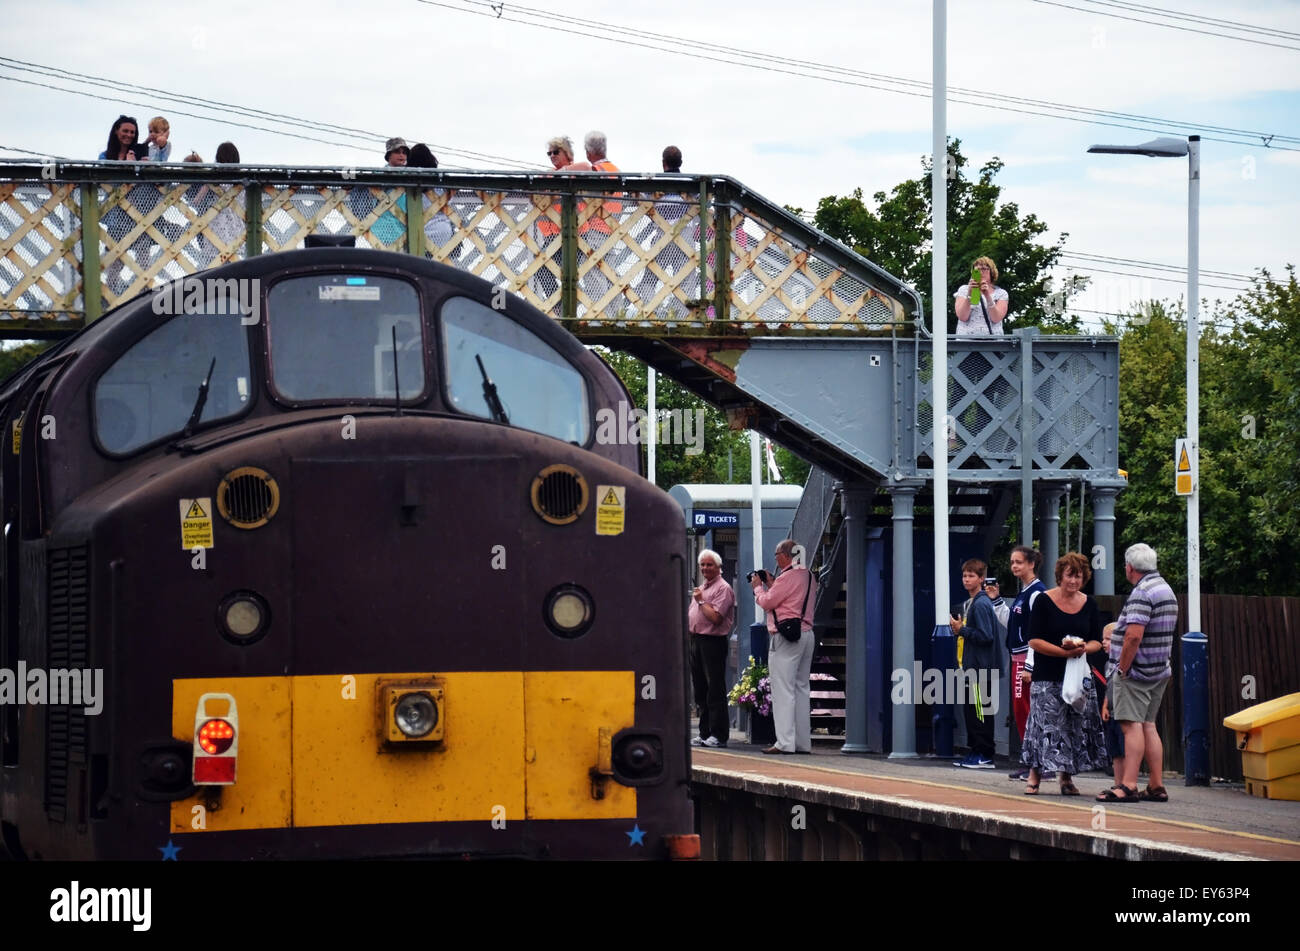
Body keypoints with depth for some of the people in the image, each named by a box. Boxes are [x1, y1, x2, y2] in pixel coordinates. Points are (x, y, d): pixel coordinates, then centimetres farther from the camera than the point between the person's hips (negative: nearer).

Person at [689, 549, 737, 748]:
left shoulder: (723, 588, -8)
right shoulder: (701, 588, 20)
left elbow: (716, 617, -19)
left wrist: (701, 601, -11)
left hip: (713, 642, -9)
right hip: (696, 640, 9)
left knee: (715, 690, -8)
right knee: (700, 690, 11)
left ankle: (718, 735, -8)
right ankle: (705, 733, 16)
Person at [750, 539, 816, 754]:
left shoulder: (787, 577, -13)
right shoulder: (809, 576, 14)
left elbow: (766, 602, -9)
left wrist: (758, 586, 9)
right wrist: (770, 584, 22)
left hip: (785, 636, -9)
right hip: (806, 633, 9)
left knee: (783, 690, -7)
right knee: (802, 688, 12)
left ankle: (785, 742, -11)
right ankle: (803, 742, 13)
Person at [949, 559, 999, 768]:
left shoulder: (981, 604, -13)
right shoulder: (968, 604, 17)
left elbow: (986, 635, -19)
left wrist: (962, 630, -14)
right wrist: (959, 629, 6)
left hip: (981, 667, -10)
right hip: (970, 665, 10)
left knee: (980, 710, -7)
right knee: (971, 710, 12)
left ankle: (984, 756, -4)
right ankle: (975, 752, 17)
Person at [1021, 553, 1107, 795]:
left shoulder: (1089, 605, 10)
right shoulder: (1044, 601, -3)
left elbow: (1097, 641, 12)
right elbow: (1034, 641, -7)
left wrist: (1083, 648, -11)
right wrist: (1064, 651, -18)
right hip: (1048, 676, -4)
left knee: (1077, 725, 1)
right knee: (1046, 723, -8)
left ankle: (1066, 776, 10)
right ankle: (1034, 775, -1)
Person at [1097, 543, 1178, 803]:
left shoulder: (1142, 592, -16)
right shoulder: (1166, 589, 15)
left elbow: (1134, 635, -26)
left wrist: (1123, 668, -17)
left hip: (1135, 671, -9)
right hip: (1159, 671, 9)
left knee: (1132, 725, -11)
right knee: (1148, 726, 12)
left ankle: (1128, 785, -15)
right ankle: (1156, 786, 11)